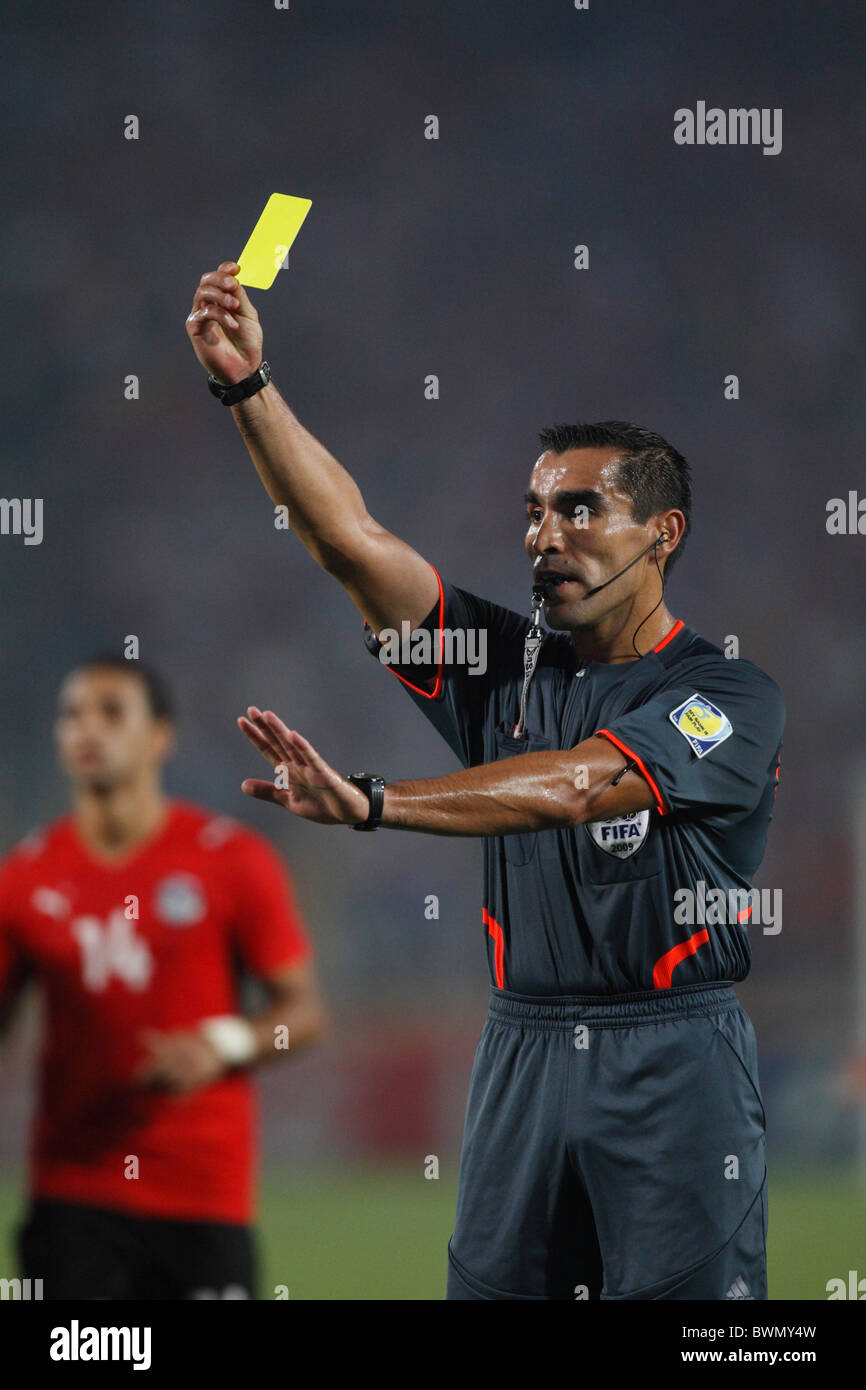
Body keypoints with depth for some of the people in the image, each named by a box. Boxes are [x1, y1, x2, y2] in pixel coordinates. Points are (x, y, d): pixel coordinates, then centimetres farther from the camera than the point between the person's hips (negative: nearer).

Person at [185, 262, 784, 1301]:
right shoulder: (508, 664, 11)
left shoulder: (731, 697, -5)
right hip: (521, 1049, 5)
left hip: (674, 1062, -4)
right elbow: (350, 538, 1)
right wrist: (247, 386, -12)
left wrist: (370, 804, -32)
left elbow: (575, 787, -21)